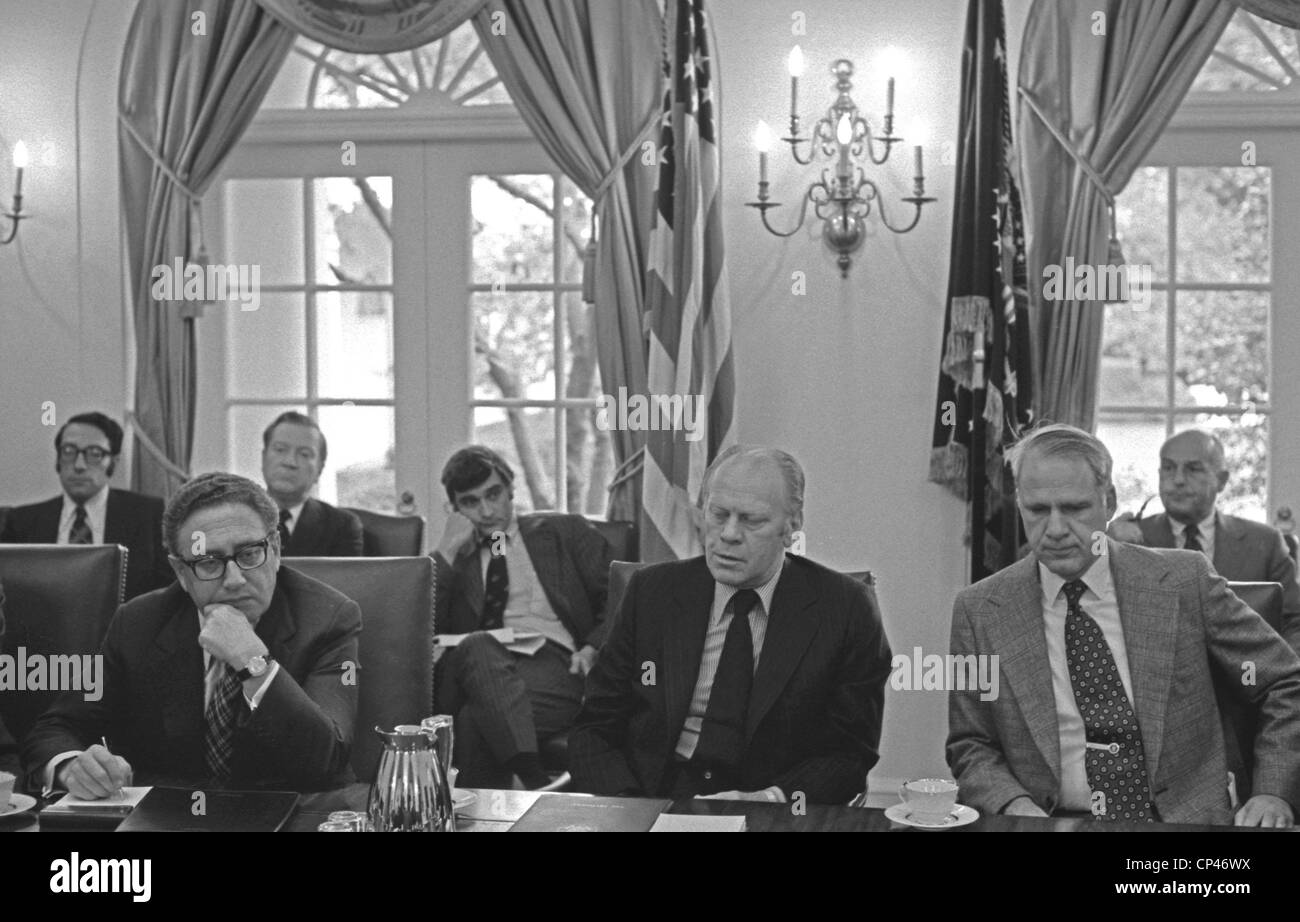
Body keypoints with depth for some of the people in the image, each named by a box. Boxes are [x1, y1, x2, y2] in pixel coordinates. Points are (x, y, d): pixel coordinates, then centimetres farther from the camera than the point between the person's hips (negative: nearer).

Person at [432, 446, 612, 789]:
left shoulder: (564, 533, 21)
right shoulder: (455, 560, 26)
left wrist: (594, 649, -6)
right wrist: (447, 552, 7)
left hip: (554, 665, -1)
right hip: (475, 665, 1)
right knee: (479, 646, -40)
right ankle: (534, 779, -54)